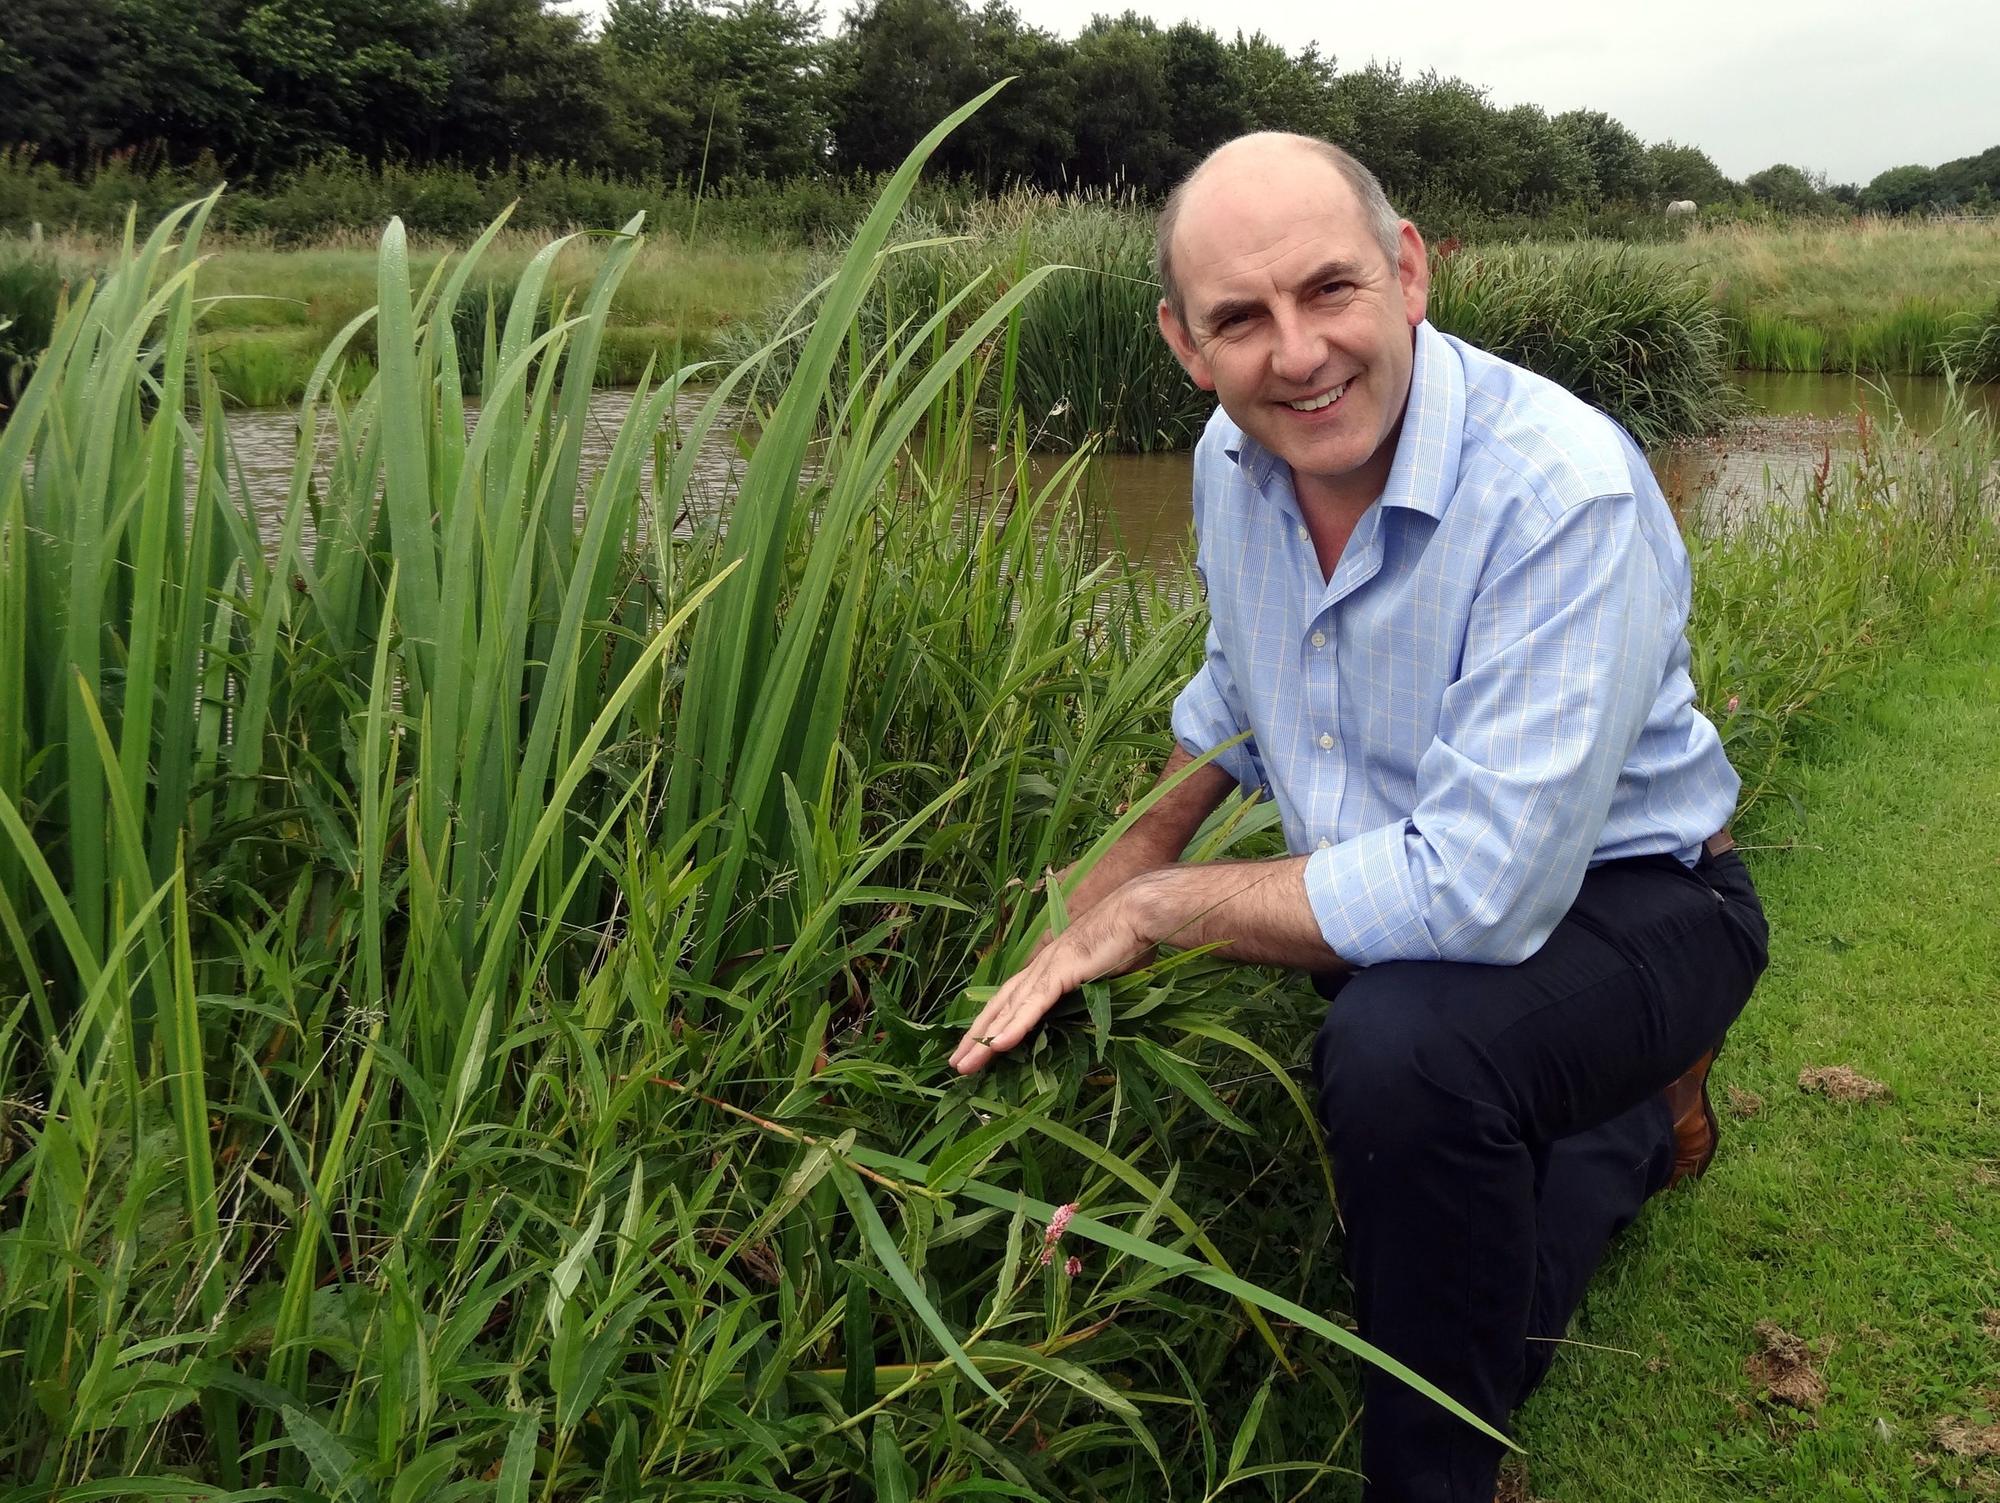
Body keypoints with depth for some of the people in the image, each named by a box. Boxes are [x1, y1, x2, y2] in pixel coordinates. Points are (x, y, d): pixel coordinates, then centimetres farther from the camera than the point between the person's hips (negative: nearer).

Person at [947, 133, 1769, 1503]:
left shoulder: (1569, 494, -30)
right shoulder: (1234, 464, -5)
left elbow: (1479, 891, -35)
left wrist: (1155, 906, -25)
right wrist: (1128, 856, 6)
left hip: (1617, 906, -7)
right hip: (1399, 901, 8)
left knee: (1402, 1044, -36)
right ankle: (1632, 1123, 30)